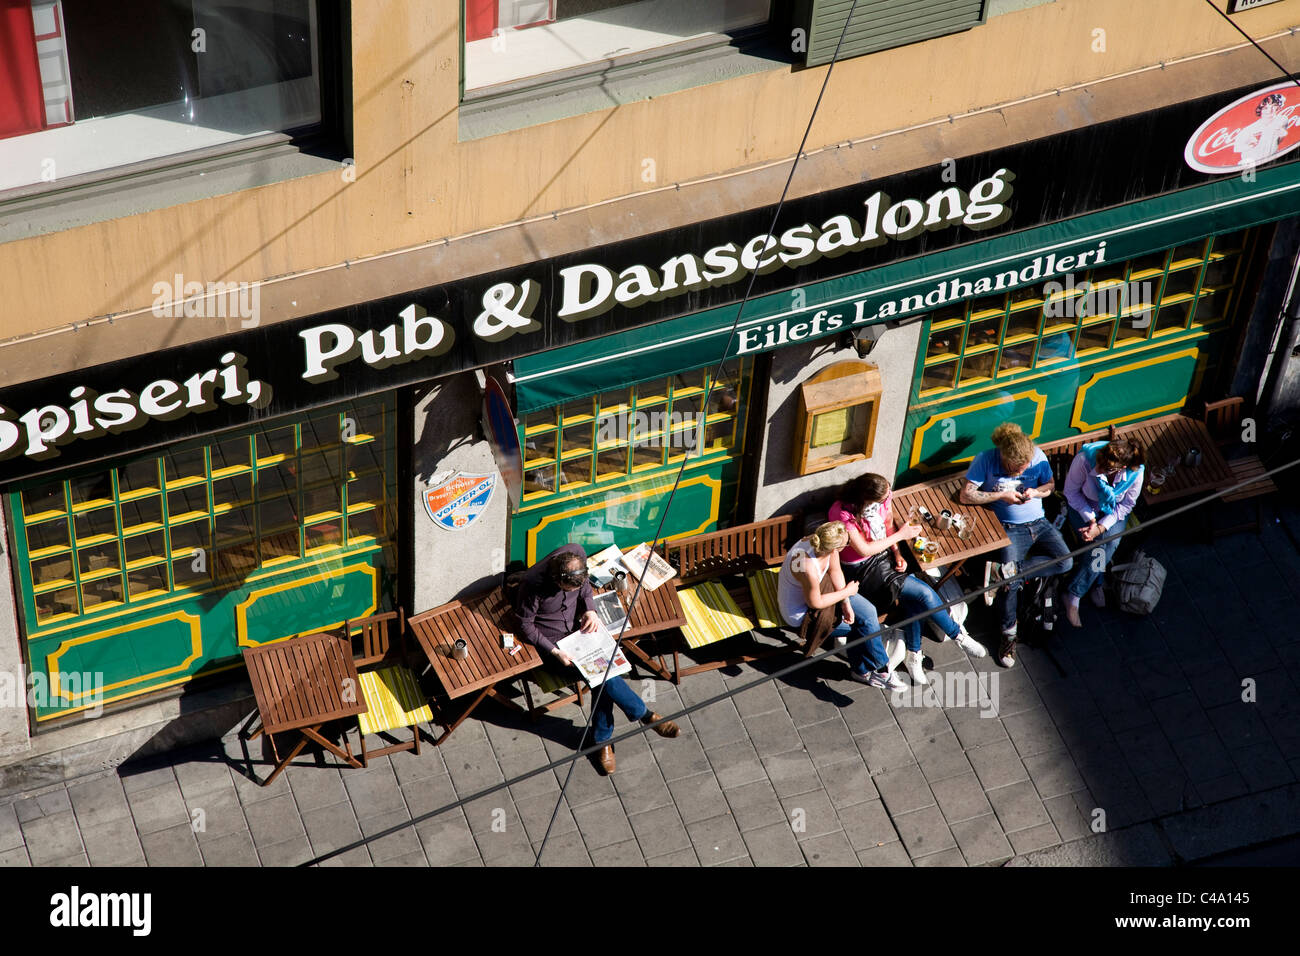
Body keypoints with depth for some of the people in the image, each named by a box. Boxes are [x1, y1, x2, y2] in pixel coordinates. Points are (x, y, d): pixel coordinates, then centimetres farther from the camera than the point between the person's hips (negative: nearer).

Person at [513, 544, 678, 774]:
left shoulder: (577, 554, -17)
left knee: (602, 679, -15)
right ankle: (645, 715, -1)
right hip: (553, 638, -5)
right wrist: (554, 651, -22)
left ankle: (602, 739, 3)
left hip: (578, 626, 5)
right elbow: (524, 624, -16)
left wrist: (590, 609, -10)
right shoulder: (534, 585, -31)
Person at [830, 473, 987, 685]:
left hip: (884, 554, 6)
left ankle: (913, 655, -8)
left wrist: (897, 554, -4)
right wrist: (901, 535, -18)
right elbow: (864, 550, -21)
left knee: (912, 598, -21)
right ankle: (958, 635, 2)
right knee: (924, 593, -18)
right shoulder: (842, 514, -27)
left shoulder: (883, 499, -9)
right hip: (861, 569, -6)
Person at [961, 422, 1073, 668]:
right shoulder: (985, 460, -13)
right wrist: (1001, 495, -18)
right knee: (1010, 580, -22)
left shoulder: (1037, 455, -6)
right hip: (1010, 528, -4)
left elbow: (1051, 485, 8)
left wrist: (1035, 492, -14)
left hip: (1039, 522, 4)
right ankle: (1008, 633, -5)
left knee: (1065, 562, -19)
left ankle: (1014, 573, -4)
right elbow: (966, 495, -13)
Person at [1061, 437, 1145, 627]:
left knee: (1111, 540, -26)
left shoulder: (1136, 471, -28)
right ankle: (1096, 585, -4)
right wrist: (1090, 518, -24)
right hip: (1084, 506, -2)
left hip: (1114, 510, 2)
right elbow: (1071, 491, -16)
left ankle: (1072, 595, -16)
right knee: (1102, 543, -26)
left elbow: (1125, 505, -13)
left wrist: (1101, 527, -27)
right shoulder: (1085, 458, -33)